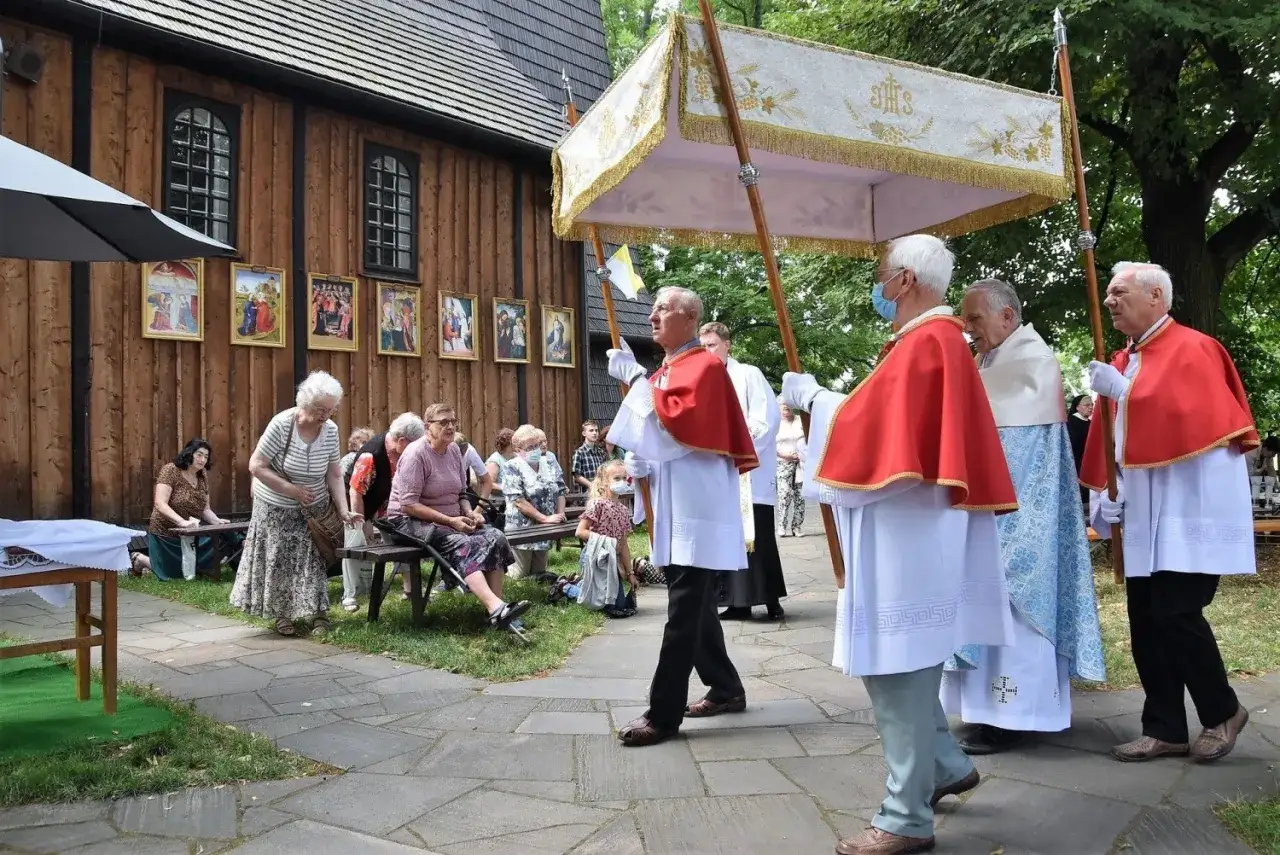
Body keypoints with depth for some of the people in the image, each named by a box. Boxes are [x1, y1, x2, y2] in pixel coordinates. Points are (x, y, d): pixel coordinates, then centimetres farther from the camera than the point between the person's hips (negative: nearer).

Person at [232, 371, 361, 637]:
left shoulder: (330, 430, -13)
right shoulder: (282, 424, -25)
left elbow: (334, 474, -8)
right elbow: (256, 466, -21)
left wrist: (344, 510, -18)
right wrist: (292, 489, -25)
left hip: (314, 509, 2)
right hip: (276, 508, -2)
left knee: (313, 559, 3)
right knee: (279, 561, 8)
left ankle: (319, 614, 14)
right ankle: (282, 614, 24)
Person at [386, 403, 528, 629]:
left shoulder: (454, 450, 7)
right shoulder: (416, 454, -15)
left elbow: (461, 494, 16)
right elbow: (409, 505, -20)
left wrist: (470, 513, -6)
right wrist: (450, 521, -23)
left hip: (451, 520, 7)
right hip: (411, 521, -7)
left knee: (495, 537, -16)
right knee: (462, 544, -33)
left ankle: (497, 609, -23)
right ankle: (495, 608, -48)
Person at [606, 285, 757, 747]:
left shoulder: (705, 367, -10)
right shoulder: (664, 371, 17)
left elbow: (676, 420, -25)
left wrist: (635, 378, -19)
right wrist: (638, 462, 3)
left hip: (696, 505, -9)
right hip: (674, 505, 10)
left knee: (683, 612, -7)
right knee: (695, 605, 15)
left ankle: (664, 713, -3)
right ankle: (726, 688, 27)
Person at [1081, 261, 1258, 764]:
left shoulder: (1191, 350, -9)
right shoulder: (1124, 362, 15)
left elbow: (1191, 415, -24)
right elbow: (1114, 437, 18)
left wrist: (1119, 390, -24)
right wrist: (1106, 493, 10)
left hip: (1190, 506, -8)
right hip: (1146, 510, 8)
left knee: (1176, 613, -9)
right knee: (1146, 619, 6)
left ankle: (1222, 712, 14)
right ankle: (1165, 729, 14)